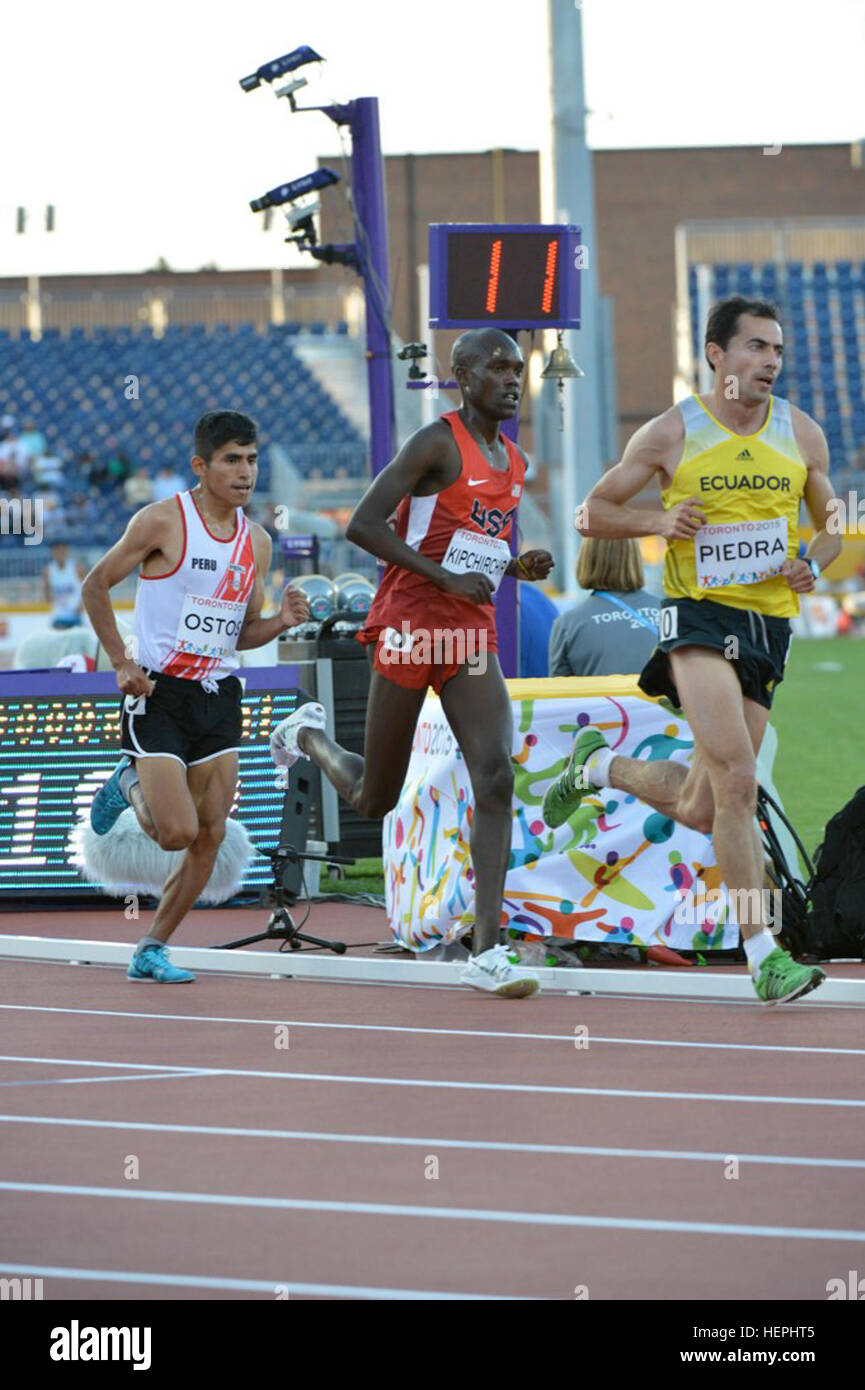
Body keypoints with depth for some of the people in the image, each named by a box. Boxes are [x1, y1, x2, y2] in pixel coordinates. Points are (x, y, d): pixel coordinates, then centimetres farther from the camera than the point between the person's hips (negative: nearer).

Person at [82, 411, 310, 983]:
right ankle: (129, 785, 20)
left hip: (218, 696, 6)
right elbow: (96, 587, -2)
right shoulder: (163, 521, -9)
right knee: (178, 832, -13)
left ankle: (152, 951, 14)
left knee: (210, 837, 1)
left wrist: (281, 621, -5)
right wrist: (122, 662, -11)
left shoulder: (257, 542, 8)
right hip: (157, 693, -6)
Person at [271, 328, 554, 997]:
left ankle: (488, 949, -19)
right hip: (410, 624, -6)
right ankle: (310, 735, 42)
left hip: (472, 636, 6)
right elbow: (363, 525, -18)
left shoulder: (514, 461, 14)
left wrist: (517, 567, 7)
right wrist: (446, 578, -22)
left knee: (496, 779, -15)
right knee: (376, 798, 6)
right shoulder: (438, 442, -11)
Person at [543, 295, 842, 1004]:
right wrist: (656, 520, -11)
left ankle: (598, 766, 38)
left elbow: (833, 523, 20)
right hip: (700, 617, -4)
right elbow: (591, 513, 7)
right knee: (736, 779, -22)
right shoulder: (671, 434, -1)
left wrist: (811, 563, -2)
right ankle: (764, 955, -20)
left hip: (769, 622, 4)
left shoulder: (802, 434, 8)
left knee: (700, 810, 7)